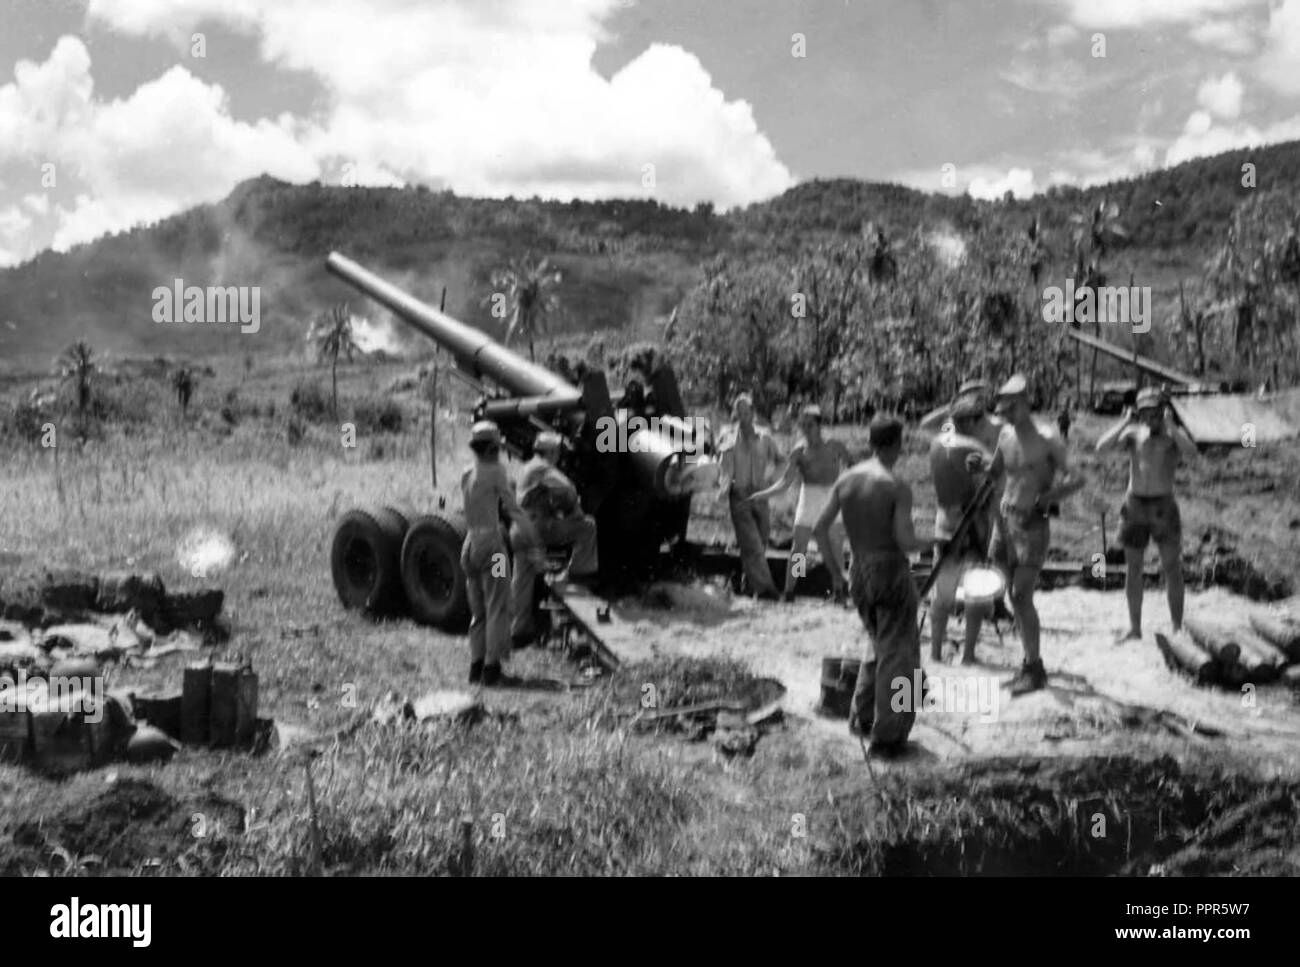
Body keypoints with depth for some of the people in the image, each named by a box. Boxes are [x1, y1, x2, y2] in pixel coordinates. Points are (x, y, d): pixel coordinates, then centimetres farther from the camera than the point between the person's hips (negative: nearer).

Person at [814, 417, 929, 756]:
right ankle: (887, 734, 6)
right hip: (892, 573, -6)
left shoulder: (846, 479, 0)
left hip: (859, 574, 6)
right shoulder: (898, 486, -15)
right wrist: (927, 543, 0)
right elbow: (904, 541, -19)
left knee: (878, 644, 25)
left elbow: (819, 526, 1)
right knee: (898, 655, 5)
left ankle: (862, 717, 27)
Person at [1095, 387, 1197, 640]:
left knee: (1172, 568, -3)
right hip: (1134, 505, 2)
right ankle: (1134, 628, 14)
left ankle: (1178, 627, 2)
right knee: (1133, 569, 6)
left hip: (1164, 507, -2)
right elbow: (1102, 446, -10)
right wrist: (1125, 421, -14)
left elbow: (1190, 453, -22)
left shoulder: (1174, 434, 0)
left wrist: (1170, 425, -21)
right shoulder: (1133, 433, 4)